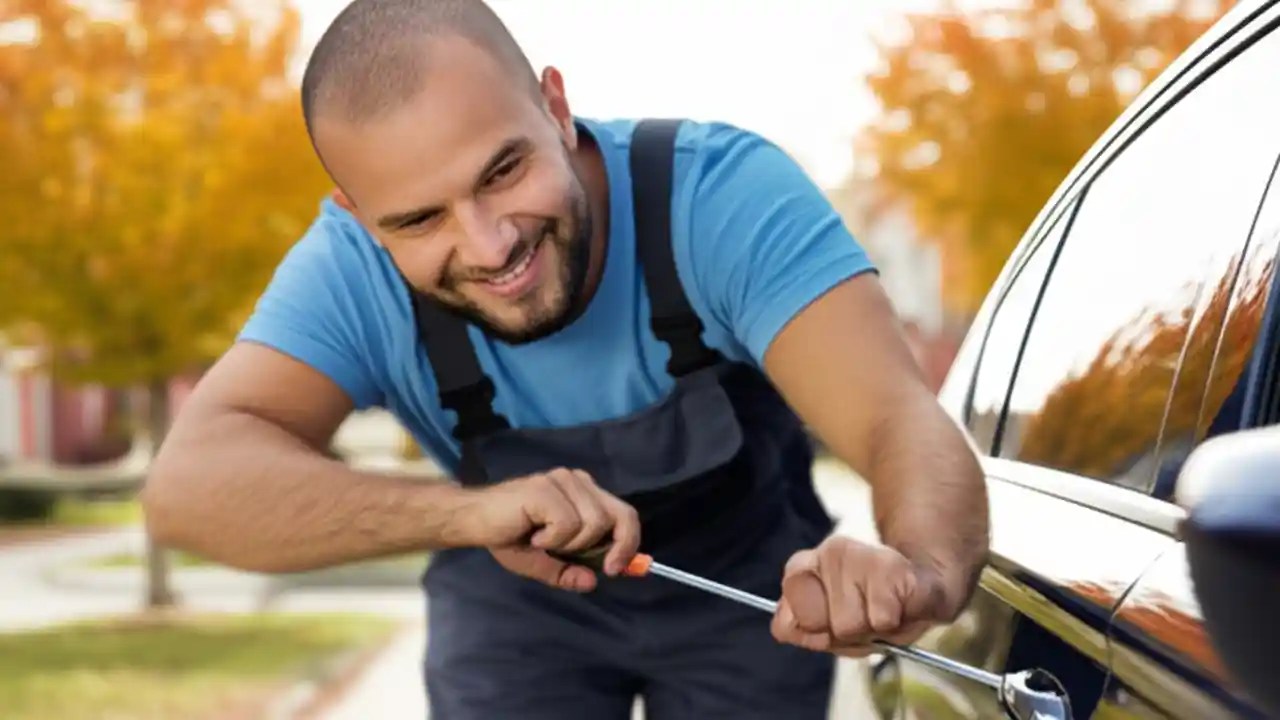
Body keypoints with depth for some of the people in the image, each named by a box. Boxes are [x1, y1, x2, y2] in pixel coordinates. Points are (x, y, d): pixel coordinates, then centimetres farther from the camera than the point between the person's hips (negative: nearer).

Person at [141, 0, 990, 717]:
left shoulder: (727, 194, -33)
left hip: (749, 588, 0)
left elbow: (904, 423, -43)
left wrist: (921, 570, -67)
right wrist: (467, 511, -55)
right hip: (515, 602, 1)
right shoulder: (355, 269, -28)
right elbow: (189, 481, -40)